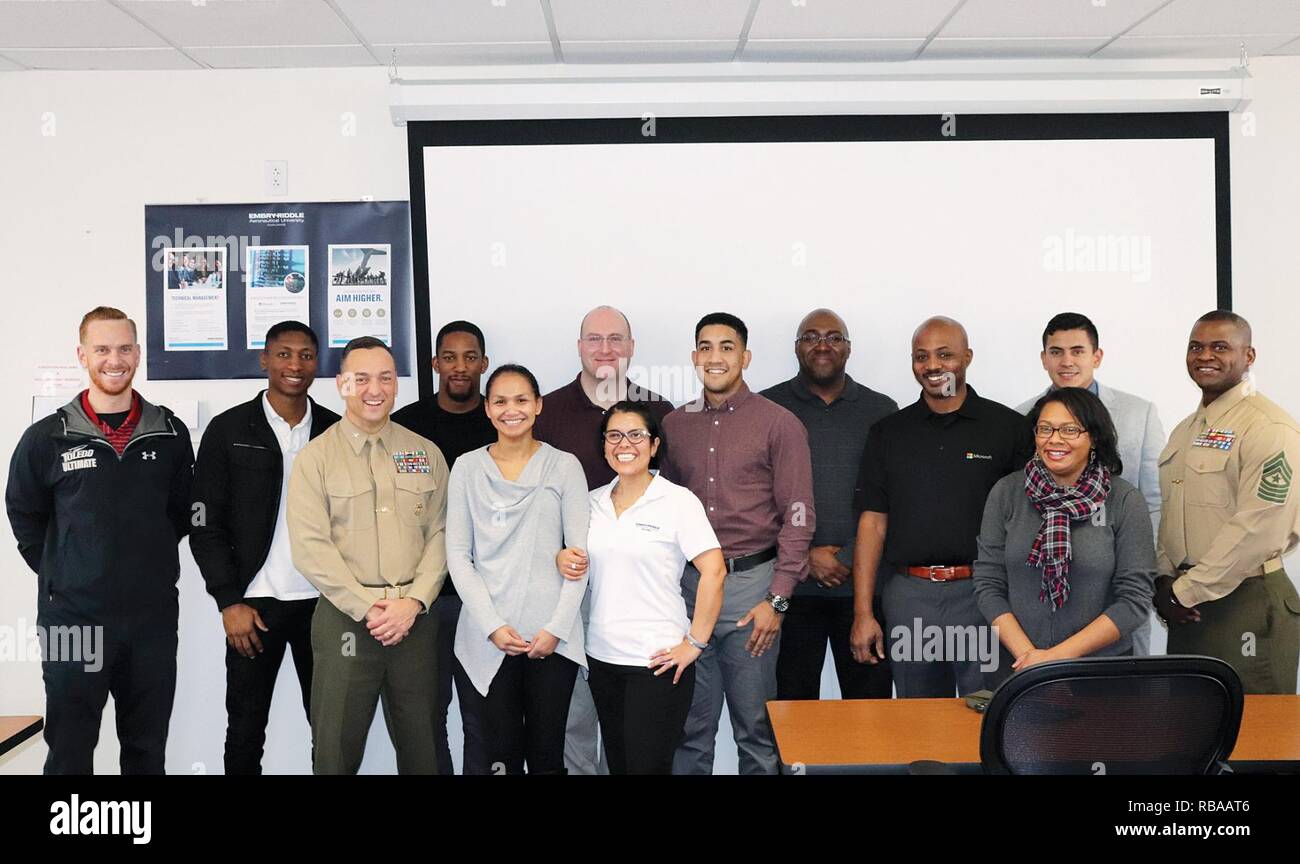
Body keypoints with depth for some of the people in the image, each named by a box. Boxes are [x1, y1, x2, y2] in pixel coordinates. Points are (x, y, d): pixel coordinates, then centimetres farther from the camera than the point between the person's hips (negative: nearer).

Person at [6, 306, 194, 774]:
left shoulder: (171, 433, 2)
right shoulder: (46, 438, -3)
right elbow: (25, 517, 7)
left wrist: (151, 565, 8)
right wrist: (59, 576, 3)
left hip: (153, 617, 2)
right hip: (72, 619, -1)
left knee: (148, 750, 13)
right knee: (69, 751, 8)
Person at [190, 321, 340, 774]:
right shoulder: (228, 430, -1)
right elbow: (206, 524, -2)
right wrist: (230, 602, -7)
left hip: (323, 601, 2)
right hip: (254, 603, -1)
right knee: (245, 730, 8)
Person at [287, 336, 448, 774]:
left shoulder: (426, 454, 9)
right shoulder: (315, 458, 0)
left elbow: (439, 535, 5)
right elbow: (310, 548, -7)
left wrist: (413, 602, -8)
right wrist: (367, 608, -13)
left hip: (416, 619, 3)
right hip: (345, 619, -2)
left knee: (420, 745, 11)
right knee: (336, 746, 4)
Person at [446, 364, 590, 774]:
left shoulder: (564, 466, 3)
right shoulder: (467, 467, 5)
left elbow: (579, 553, 0)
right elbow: (458, 555, 2)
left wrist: (557, 628, -8)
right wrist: (492, 626, -7)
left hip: (552, 637, 0)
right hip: (486, 639, 1)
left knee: (547, 754, 6)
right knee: (494, 755, 3)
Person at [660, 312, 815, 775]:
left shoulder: (780, 424, -3)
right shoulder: (674, 425, 10)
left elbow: (799, 518, -6)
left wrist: (777, 599, -11)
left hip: (750, 583, -3)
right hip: (687, 583, 4)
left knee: (755, 725, 6)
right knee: (689, 725, 10)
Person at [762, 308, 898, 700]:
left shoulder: (882, 410, 9)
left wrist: (847, 559, -7)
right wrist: (805, 555, -8)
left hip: (864, 583, 1)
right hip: (791, 584, -1)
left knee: (870, 698, 6)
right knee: (794, 700, 6)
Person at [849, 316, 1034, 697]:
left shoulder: (1008, 427, 1)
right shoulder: (888, 433, 8)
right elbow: (873, 522, 5)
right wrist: (863, 613, 0)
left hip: (983, 594, -2)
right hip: (908, 596, 2)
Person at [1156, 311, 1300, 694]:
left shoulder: (1269, 428, -12)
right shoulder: (1186, 431, 16)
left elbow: (1259, 529, -20)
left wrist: (1186, 591, -15)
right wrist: (1164, 580, 1)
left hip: (1246, 603, -8)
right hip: (1188, 607, 8)